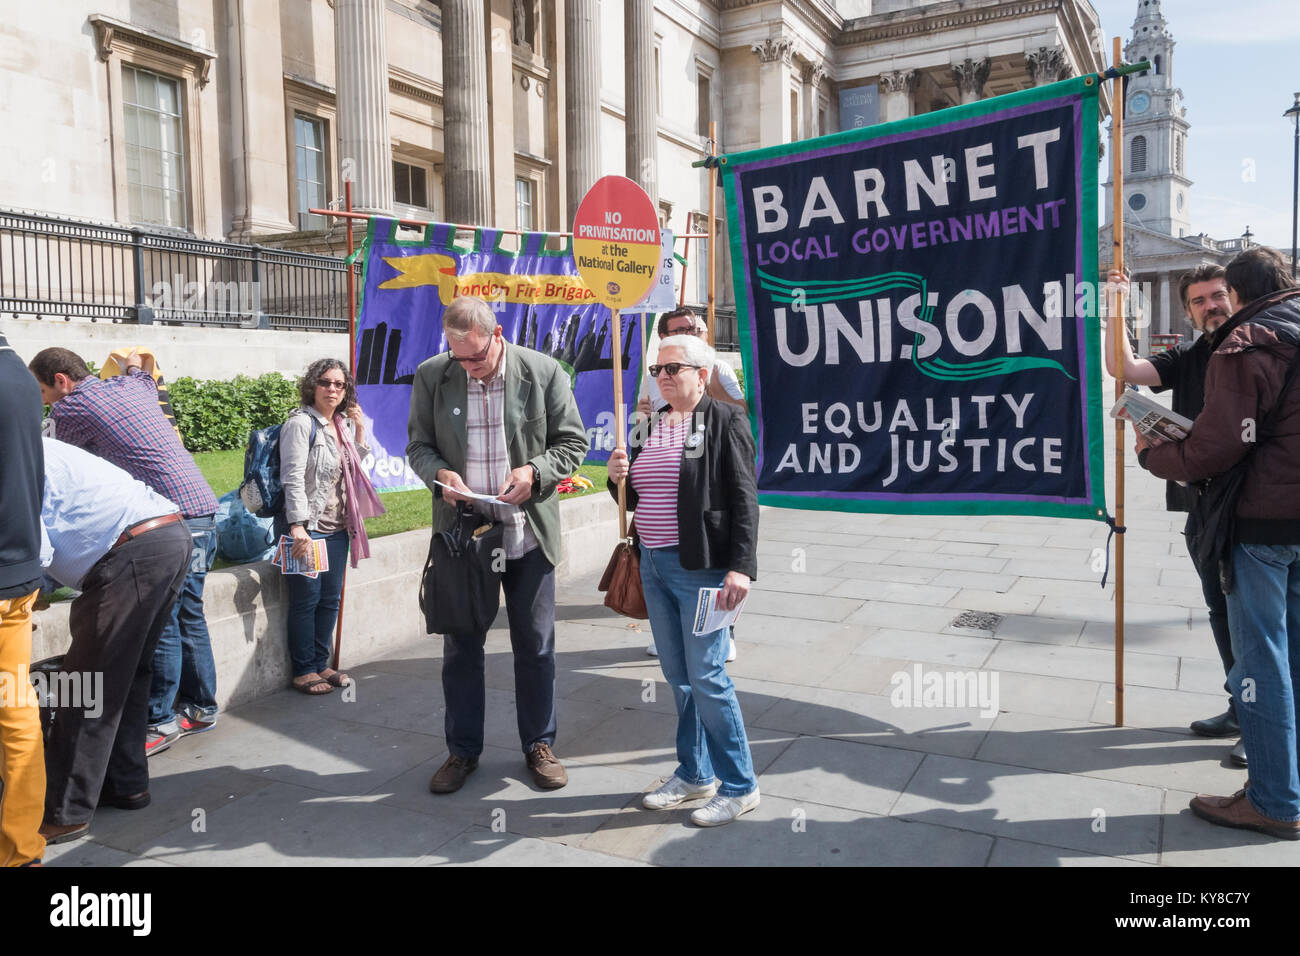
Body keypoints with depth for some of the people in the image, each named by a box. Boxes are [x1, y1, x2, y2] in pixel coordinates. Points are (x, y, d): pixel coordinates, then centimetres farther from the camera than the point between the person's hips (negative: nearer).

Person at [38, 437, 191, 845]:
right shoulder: (41, 451, 26)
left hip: (136, 549, -10)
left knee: (89, 685, -3)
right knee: (127, 674, 18)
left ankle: (65, 813, 4)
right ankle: (126, 784, 27)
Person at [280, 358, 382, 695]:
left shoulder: (343, 424, 11)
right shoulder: (301, 423, -10)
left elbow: (355, 469, 21)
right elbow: (293, 478, -17)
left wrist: (360, 430, 9)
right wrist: (297, 526, -23)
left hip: (338, 528, 7)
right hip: (307, 528, -7)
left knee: (331, 598, 12)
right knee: (306, 600, 0)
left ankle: (320, 664, 24)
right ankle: (303, 671, 12)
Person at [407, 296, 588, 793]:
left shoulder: (544, 372, -6)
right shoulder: (431, 376, -2)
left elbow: (573, 442, 0)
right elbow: (419, 445, 6)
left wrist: (535, 471, -19)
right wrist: (440, 473, -16)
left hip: (529, 533, -1)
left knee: (535, 648, 10)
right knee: (461, 647, 10)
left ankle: (538, 745, 28)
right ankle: (462, 751, 28)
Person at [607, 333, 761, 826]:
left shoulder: (724, 421, -6)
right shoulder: (649, 427, 14)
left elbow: (743, 498, -12)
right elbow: (636, 500, 20)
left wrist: (741, 566, -20)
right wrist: (619, 479, -2)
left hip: (700, 567, -7)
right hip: (654, 565, 7)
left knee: (706, 677, -4)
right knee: (678, 676, 14)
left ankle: (740, 786, 13)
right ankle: (694, 774, 29)